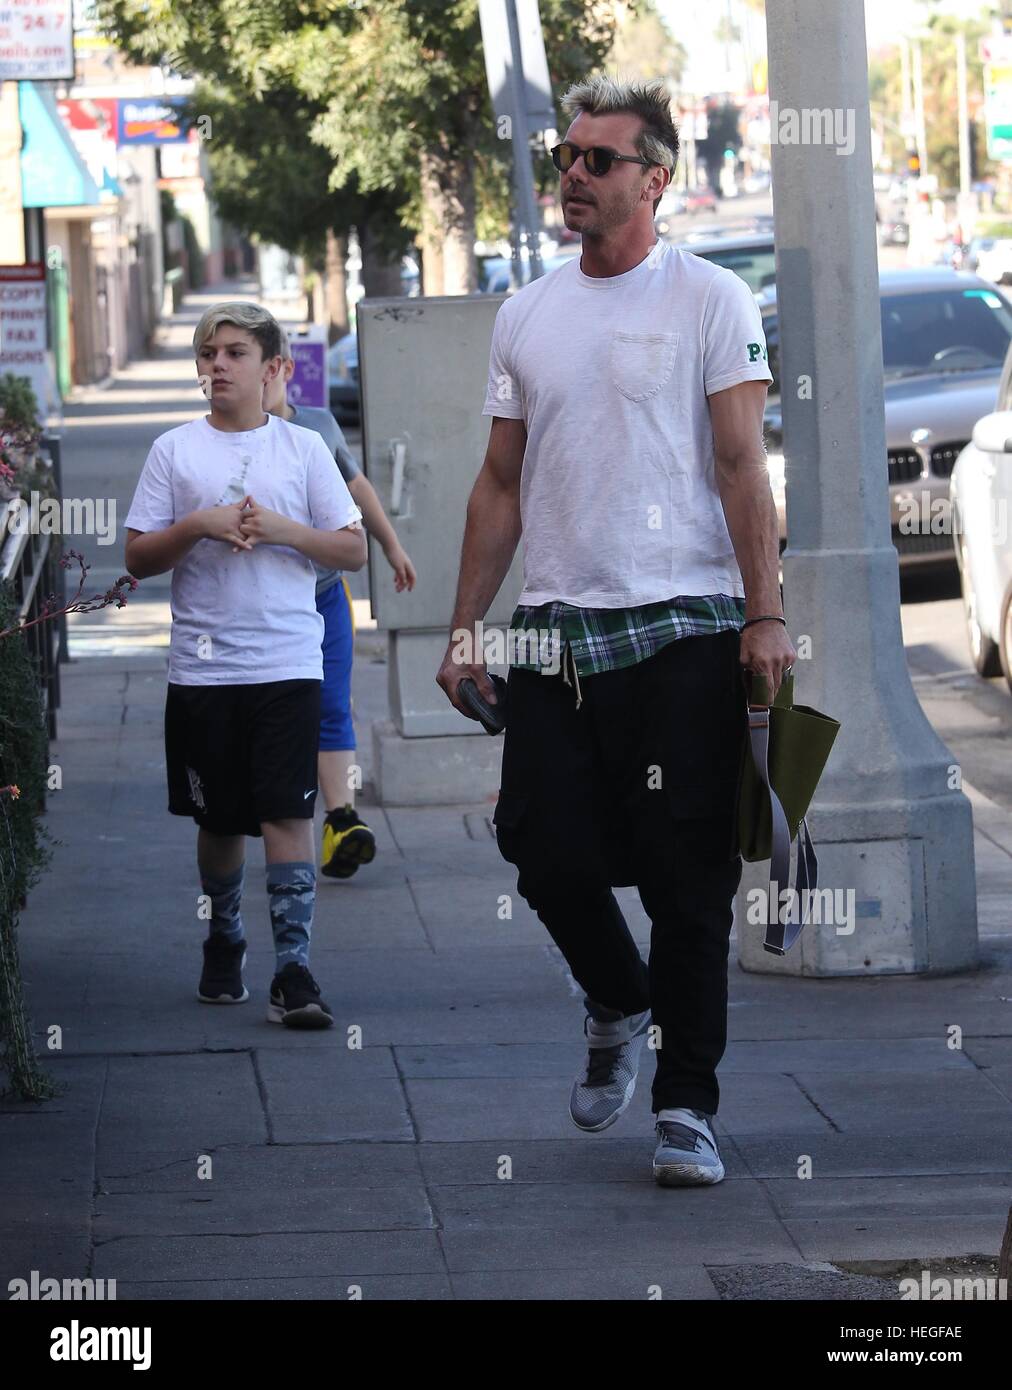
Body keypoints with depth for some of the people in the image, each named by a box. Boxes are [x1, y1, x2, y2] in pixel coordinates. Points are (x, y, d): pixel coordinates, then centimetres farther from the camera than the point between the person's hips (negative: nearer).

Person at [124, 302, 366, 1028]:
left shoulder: (303, 448, 5)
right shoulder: (175, 452, 6)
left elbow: (353, 549, 5)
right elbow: (138, 558, 3)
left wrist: (280, 528, -10)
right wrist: (199, 526, -12)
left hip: (289, 662, -1)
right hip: (203, 664, 1)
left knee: (288, 813, -11)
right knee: (219, 819, 10)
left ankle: (294, 969, -14)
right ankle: (224, 947, 30)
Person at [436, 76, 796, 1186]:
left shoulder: (708, 300, 0)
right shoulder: (526, 316, 14)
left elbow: (741, 466, -5)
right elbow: (501, 484, 16)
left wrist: (764, 613, -13)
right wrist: (463, 629, 11)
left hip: (683, 631, -4)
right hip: (553, 632, 4)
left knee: (686, 877, -3)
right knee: (549, 855, 0)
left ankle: (686, 1103, 3)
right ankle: (617, 1007, 29)